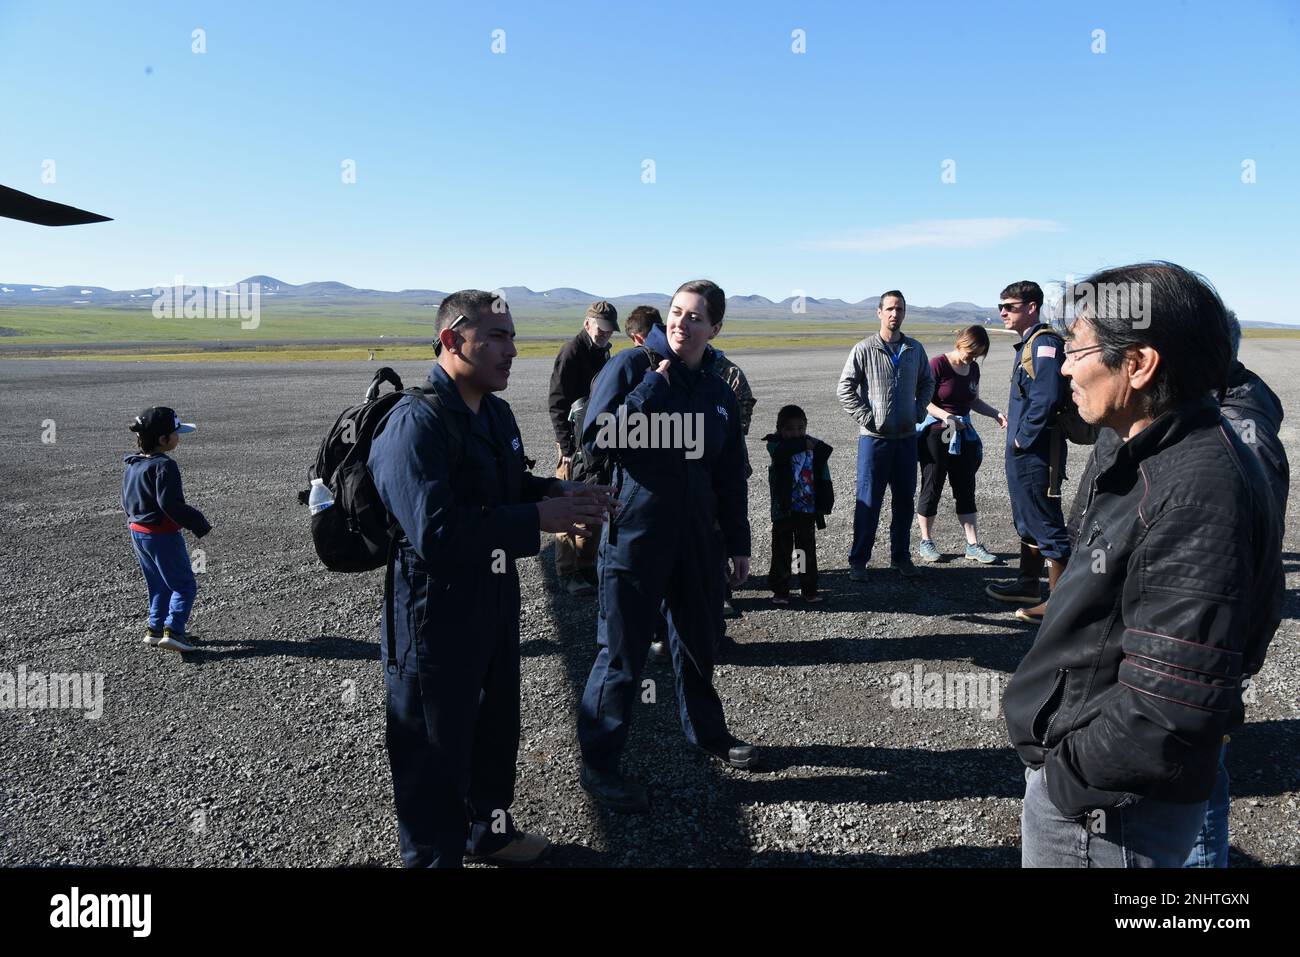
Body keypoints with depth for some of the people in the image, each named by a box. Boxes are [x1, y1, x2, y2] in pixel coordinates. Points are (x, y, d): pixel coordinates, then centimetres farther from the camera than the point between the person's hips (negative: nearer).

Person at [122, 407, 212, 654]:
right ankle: (173, 631, -9)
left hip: (137, 532, 9)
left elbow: (126, 500, 18)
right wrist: (199, 524, -18)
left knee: (159, 585, 21)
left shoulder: (131, 464, 9)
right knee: (185, 585, 0)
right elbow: (170, 504, -26)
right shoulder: (164, 466, -20)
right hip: (162, 535, -9)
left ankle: (155, 629, 25)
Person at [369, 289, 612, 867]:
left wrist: (556, 491, 1)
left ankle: (489, 830, 50)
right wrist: (537, 521, -28)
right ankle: (433, 854, 32)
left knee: (496, 729, 26)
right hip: (436, 619, -9)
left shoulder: (496, 413, 7)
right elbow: (434, 532, -33)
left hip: (494, 606, 10)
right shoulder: (415, 422, -23)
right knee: (436, 754, 9)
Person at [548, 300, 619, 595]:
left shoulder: (603, 352, 14)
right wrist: (567, 449, -20)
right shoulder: (571, 352, -12)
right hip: (574, 445, -8)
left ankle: (588, 566, 23)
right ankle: (568, 573, 5)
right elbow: (558, 405, -16)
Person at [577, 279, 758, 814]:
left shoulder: (719, 393, 8)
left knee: (697, 639, 20)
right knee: (622, 653, 1)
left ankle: (706, 731, 42)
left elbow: (730, 475, 14)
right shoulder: (632, 365, -7)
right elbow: (596, 438, -18)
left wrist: (739, 543, 15)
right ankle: (598, 766, 16)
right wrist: (653, 386, -19)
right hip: (634, 533, -5)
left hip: (695, 535, 6)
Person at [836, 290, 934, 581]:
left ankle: (901, 556, 25)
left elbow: (927, 383, 20)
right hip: (874, 437, -4)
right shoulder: (864, 349, -7)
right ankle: (858, 561, 9)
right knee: (868, 502, -1)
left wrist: (918, 412, 6)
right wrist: (867, 418, -11)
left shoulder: (915, 349, 7)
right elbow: (845, 388, -6)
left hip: (907, 437, 5)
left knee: (905, 500, 11)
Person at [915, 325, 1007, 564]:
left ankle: (973, 545, 11)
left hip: (963, 434, 6)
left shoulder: (973, 368, 8)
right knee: (932, 488, 3)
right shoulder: (938, 364, -12)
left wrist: (996, 414, 7)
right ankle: (926, 542, 16)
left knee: (966, 490, 7)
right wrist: (945, 416, -28)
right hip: (936, 433, -6)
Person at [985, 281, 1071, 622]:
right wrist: (1016, 436, 14)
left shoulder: (1045, 343, -16)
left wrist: (1023, 438, -18)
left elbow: (1046, 398, -26)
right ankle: (1029, 584, 33)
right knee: (1026, 521, 20)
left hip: (1037, 452, -11)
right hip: (1021, 452, 11)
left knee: (1047, 525, -4)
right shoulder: (1027, 344, 15)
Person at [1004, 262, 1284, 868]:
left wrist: (1072, 774, -17)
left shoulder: (1198, 495, -28)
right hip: (1065, 762, 9)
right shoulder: (1131, 449, 4)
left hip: (1109, 808, -9)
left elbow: (1170, 702, -30)